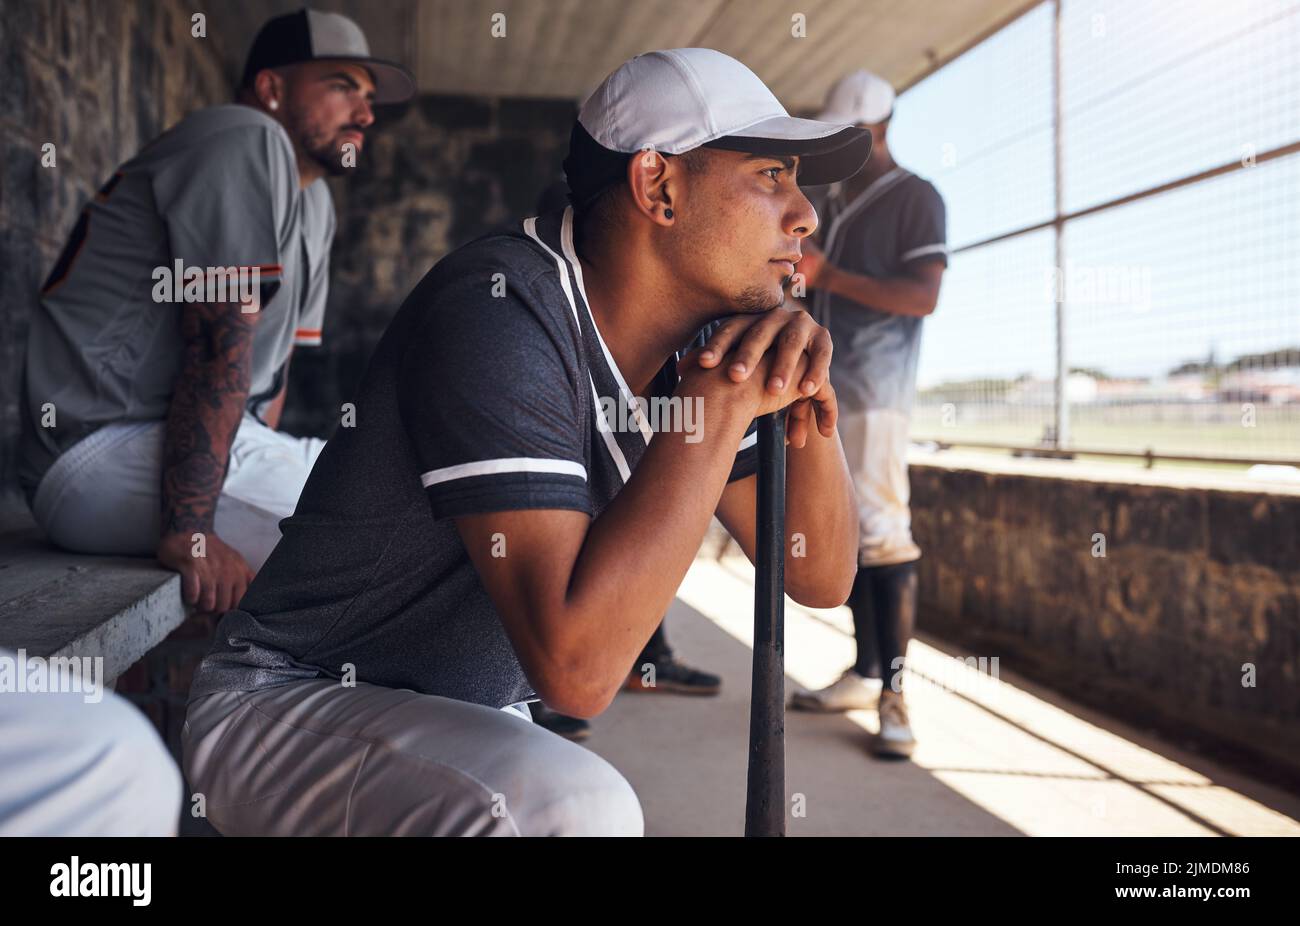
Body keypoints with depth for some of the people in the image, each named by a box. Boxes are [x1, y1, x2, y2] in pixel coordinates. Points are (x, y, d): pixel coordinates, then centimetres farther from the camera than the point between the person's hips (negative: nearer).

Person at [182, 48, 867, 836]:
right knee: (573, 807, -31)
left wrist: (808, 391, -16)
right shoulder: (501, 312, -25)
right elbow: (575, 666, -33)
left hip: (468, 720, 8)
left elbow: (822, 580, 1)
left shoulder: (698, 340, 0)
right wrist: (721, 402, -28)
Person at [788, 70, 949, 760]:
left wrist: (828, 275, -18)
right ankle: (864, 673, 16)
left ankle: (894, 696, -8)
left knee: (881, 535, -11)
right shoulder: (832, 204, 22)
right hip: (826, 392, 7)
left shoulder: (915, 198, -1)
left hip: (875, 393, -7)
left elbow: (924, 295, -14)